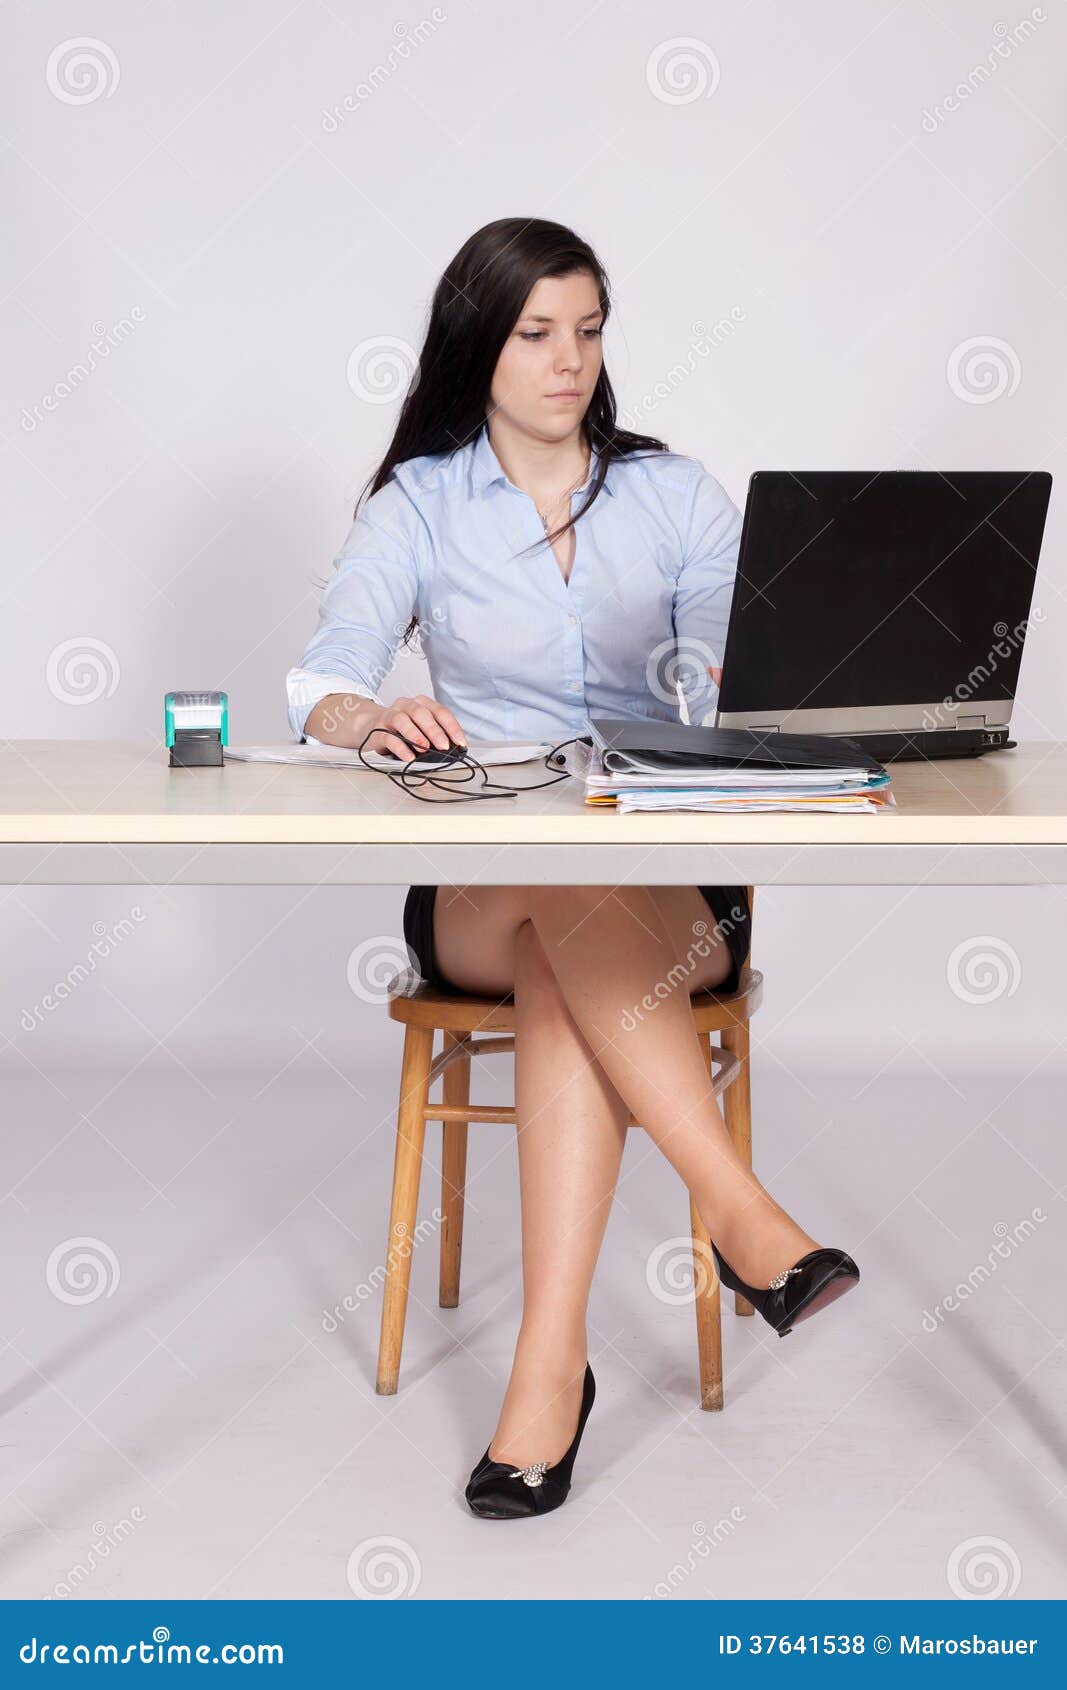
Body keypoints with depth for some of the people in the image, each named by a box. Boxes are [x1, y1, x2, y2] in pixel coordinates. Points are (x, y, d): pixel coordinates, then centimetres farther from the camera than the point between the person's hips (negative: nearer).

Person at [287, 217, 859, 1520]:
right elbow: (325, 682, -7)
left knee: (571, 967, -35)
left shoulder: (676, 494, 11)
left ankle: (549, 1361, -40)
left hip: (673, 885, 0)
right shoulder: (419, 504, 8)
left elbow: (733, 684, -1)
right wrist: (373, 718, -32)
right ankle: (742, 1214, -37)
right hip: (477, 889, 0)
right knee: (570, 910, -37)